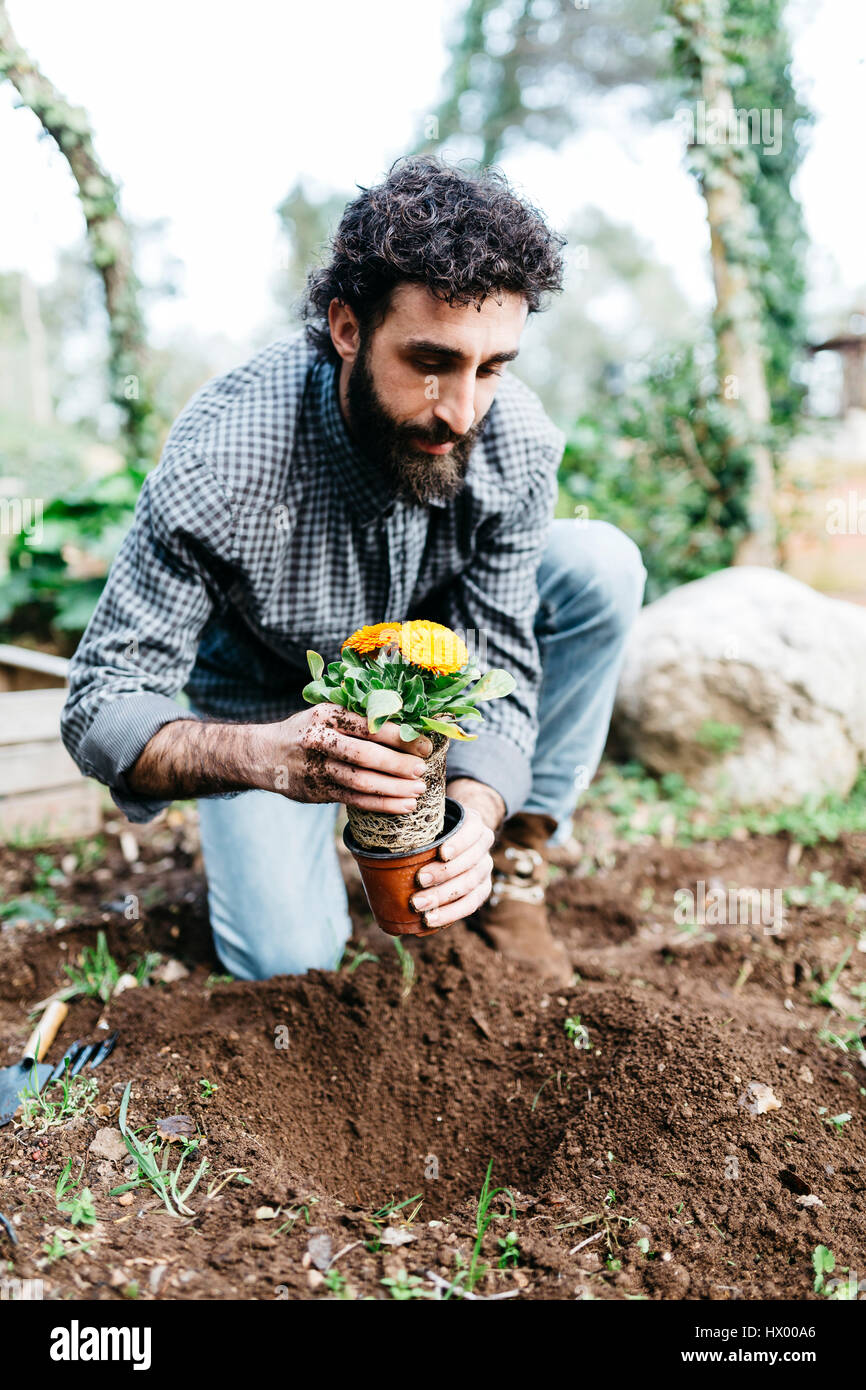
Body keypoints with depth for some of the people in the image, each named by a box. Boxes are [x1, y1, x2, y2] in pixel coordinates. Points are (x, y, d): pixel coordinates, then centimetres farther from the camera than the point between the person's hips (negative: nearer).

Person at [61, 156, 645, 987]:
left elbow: (497, 665, -21)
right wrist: (262, 756, -53)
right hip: (269, 694, -3)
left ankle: (512, 862, -6)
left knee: (602, 568, -20)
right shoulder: (223, 457, -36)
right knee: (285, 958, -20)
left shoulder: (516, 441, -27)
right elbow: (102, 708, -32)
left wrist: (476, 809, -42)